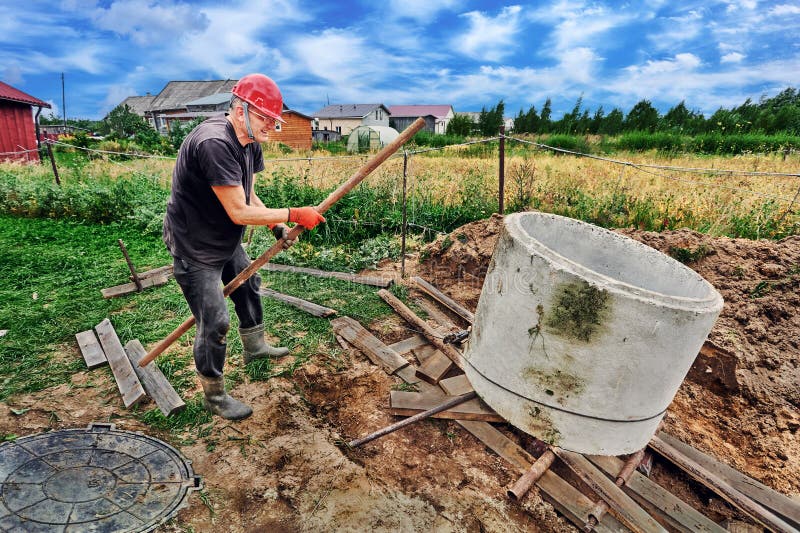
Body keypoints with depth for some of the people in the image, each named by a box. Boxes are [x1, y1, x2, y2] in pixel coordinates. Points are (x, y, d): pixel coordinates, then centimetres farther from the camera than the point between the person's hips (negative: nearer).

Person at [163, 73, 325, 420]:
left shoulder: (250, 142, 0)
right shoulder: (214, 143, -30)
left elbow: (249, 196, 6)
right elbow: (239, 212, -31)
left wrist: (276, 226, -8)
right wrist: (293, 215, -26)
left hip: (227, 240, 10)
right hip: (194, 247, -10)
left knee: (248, 287, 24)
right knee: (214, 321, -4)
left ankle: (255, 347, 50)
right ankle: (214, 397, 18)